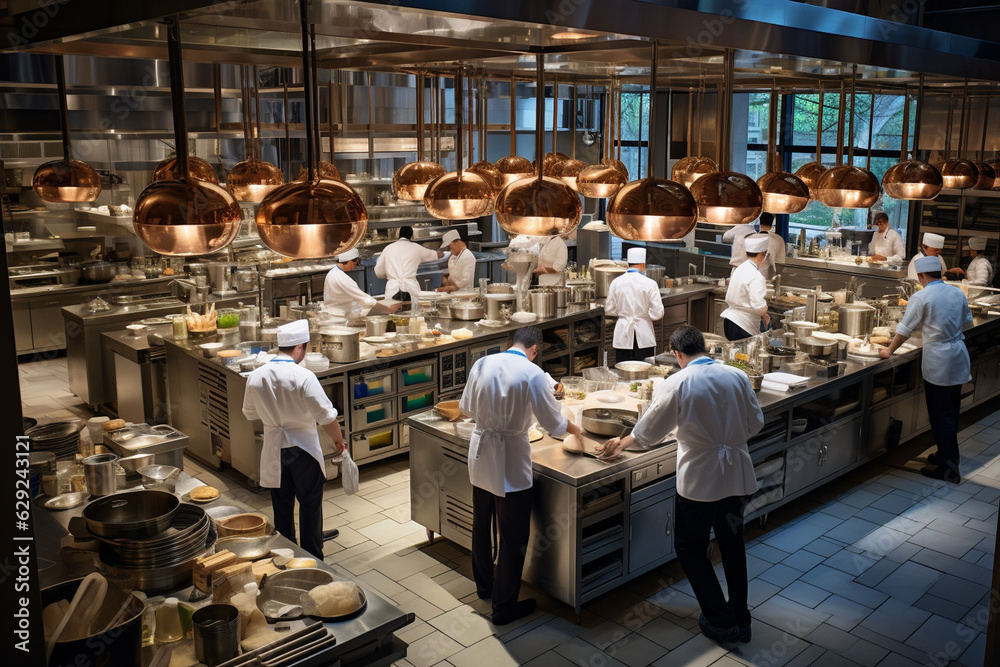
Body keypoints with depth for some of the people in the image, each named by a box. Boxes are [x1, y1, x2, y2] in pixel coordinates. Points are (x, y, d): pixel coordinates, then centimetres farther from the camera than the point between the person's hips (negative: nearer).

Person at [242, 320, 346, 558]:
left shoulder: (255, 377, -6)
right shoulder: (303, 377, -20)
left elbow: (250, 413, 9)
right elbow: (326, 415, -16)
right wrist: (338, 440, 0)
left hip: (274, 450, 4)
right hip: (303, 449, -4)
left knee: (282, 505, 16)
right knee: (310, 504, 11)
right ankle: (312, 557, 20)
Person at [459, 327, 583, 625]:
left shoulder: (483, 364, -1)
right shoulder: (533, 374, -16)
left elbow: (466, 407, 10)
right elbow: (553, 423, -12)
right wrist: (575, 429, 9)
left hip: (480, 454, 6)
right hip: (510, 459, -6)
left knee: (482, 525, 24)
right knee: (513, 538, 7)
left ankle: (484, 584, 43)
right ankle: (504, 606, 16)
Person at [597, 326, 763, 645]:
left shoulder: (677, 384, -14)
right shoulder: (736, 376, -3)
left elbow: (648, 431, -4)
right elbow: (756, 423, 6)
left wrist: (620, 444, 14)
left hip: (700, 481, -5)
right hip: (737, 475, 5)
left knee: (690, 548, 14)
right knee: (732, 544, 21)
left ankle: (721, 621, 16)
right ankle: (740, 618, 30)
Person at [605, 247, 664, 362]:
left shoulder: (616, 282, -3)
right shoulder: (649, 283, -10)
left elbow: (609, 310, 3)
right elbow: (657, 313, -10)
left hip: (623, 336, 2)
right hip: (644, 335, -2)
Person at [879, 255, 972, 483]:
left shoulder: (921, 297, -14)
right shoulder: (957, 293, 6)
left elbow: (905, 329, -11)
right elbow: (967, 321, 18)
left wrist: (890, 351, 2)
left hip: (938, 361, -7)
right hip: (959, 356, 7)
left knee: (941, 415, -2)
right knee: (951, 411, 17)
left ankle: (948, 467, 1)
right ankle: (948, 454, 28)